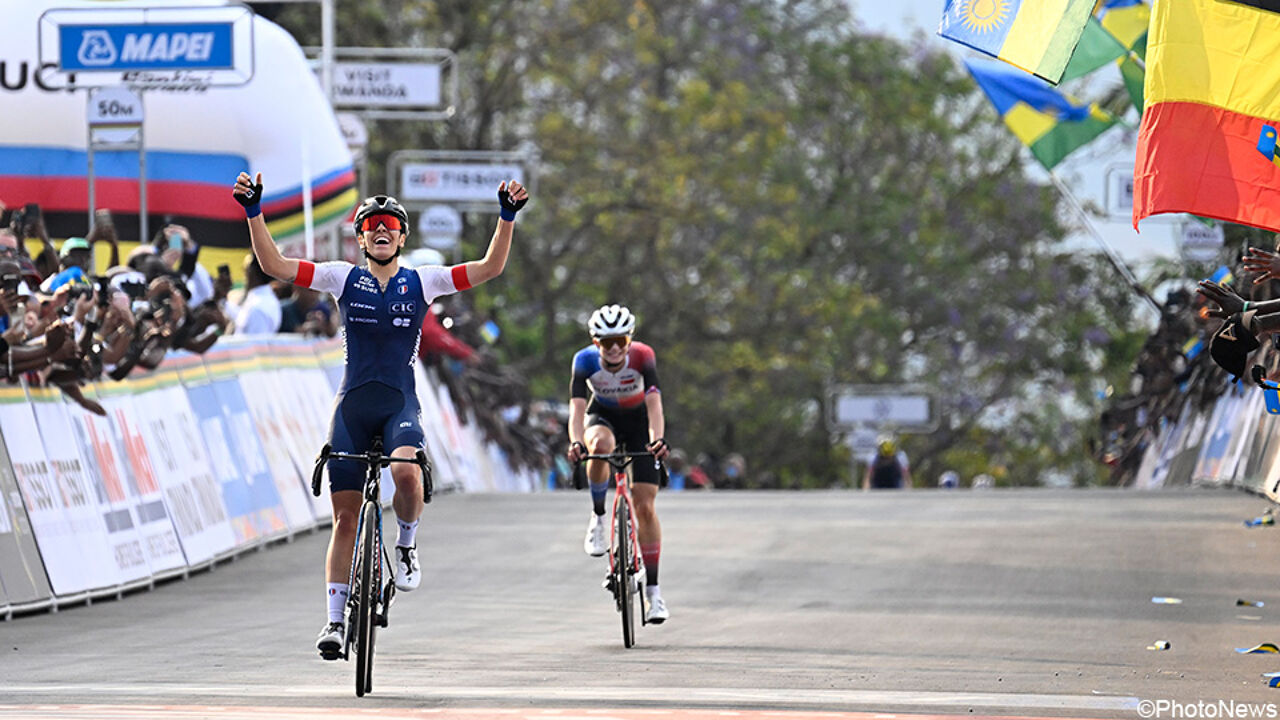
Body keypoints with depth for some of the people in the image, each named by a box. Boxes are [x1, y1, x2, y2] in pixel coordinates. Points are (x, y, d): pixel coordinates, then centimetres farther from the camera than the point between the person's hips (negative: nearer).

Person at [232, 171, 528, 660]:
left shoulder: (422, 282, 3)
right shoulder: (343, 278, 4)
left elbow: (489, 268, -5)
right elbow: (274, 265, -2)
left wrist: (507, 217, -17)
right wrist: (253, 213, -13)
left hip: (400, 403, -1)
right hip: (353, 403, 1)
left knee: (406, 473, -33)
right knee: (345, 514, 0)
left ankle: (407, 543, -1)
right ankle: (335, 620, 7)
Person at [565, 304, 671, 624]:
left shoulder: (642, 357, -28)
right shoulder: (585, 360, -26)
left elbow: (654, 402, -38)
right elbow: (577, 406, -35)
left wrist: (658, 439, -56)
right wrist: (575, 442, -54)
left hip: (639, 420, 0)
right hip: (602, 416, 0)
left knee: (645, 506, -8)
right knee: (601, 445, -39)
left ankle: (653, 589, 1)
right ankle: (598, 517, -17)